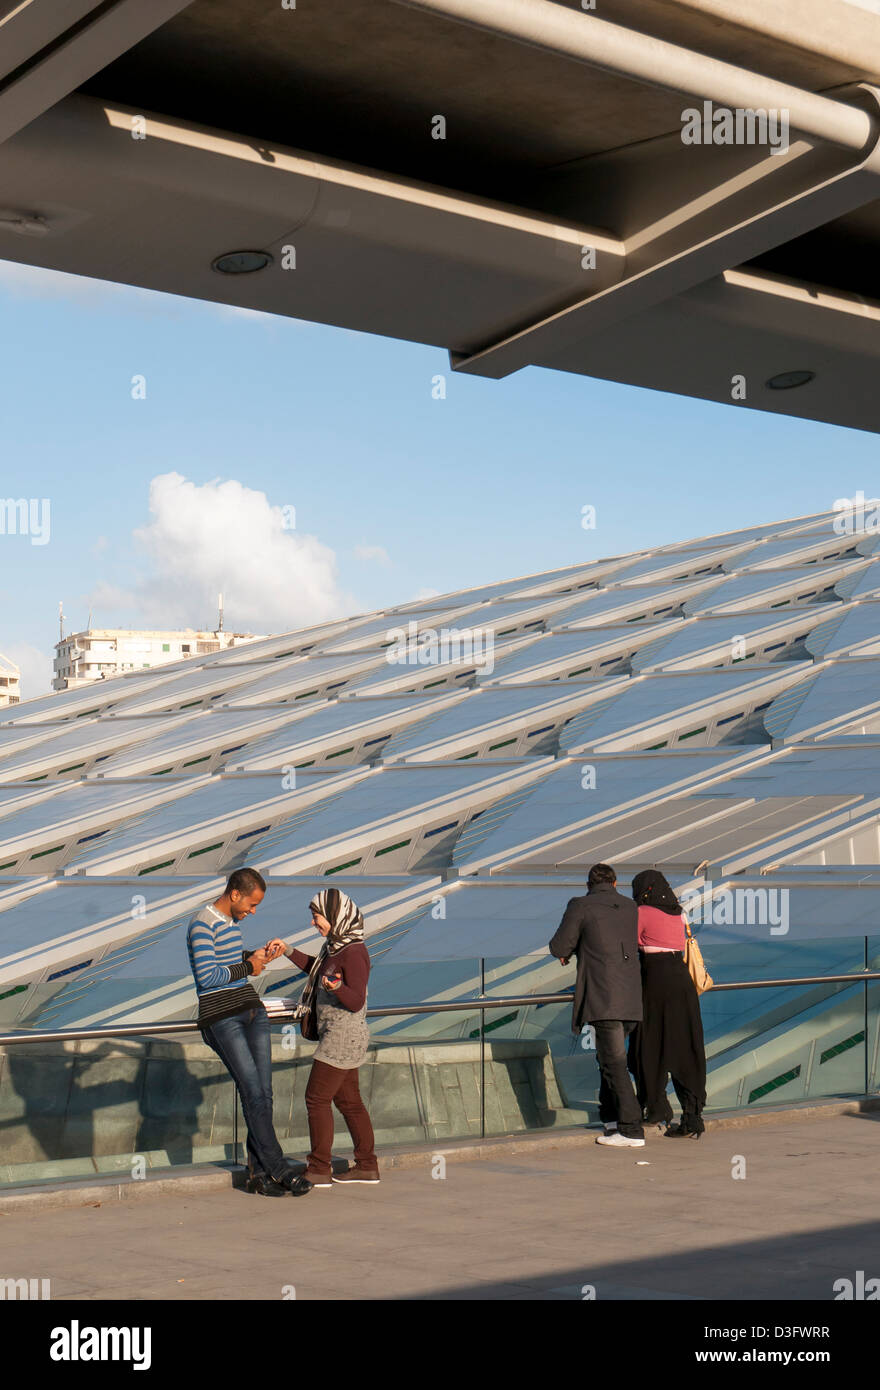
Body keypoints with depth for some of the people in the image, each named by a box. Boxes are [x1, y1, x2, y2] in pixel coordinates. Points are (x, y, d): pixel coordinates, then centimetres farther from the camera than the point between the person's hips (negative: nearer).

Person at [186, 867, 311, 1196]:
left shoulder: (232, 921, 17)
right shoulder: (202, 924, -11)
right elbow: (206, 975, -19)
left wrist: (254, 956, 13)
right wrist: (247, 968, -8)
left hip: (252, 1010, 9)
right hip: (221, 1018, -8)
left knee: (263, 1094, 2)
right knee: (253, 1093, -11)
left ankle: (259, 1173, 6)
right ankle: (279, 1170, -8)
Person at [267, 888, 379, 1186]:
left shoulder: (354, 952, -20)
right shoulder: (336, 945, 9)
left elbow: (355, 1001, -24)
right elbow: (319, 970, 29)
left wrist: (336, 986, -43)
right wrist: (288, 952, 26)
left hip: (343, 1036, -10)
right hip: (337, 1035, 10)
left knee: (317, 1098, -4)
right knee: (348, 1100, 13)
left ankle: (319, 1169, 2)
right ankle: (367, 1166, 19)